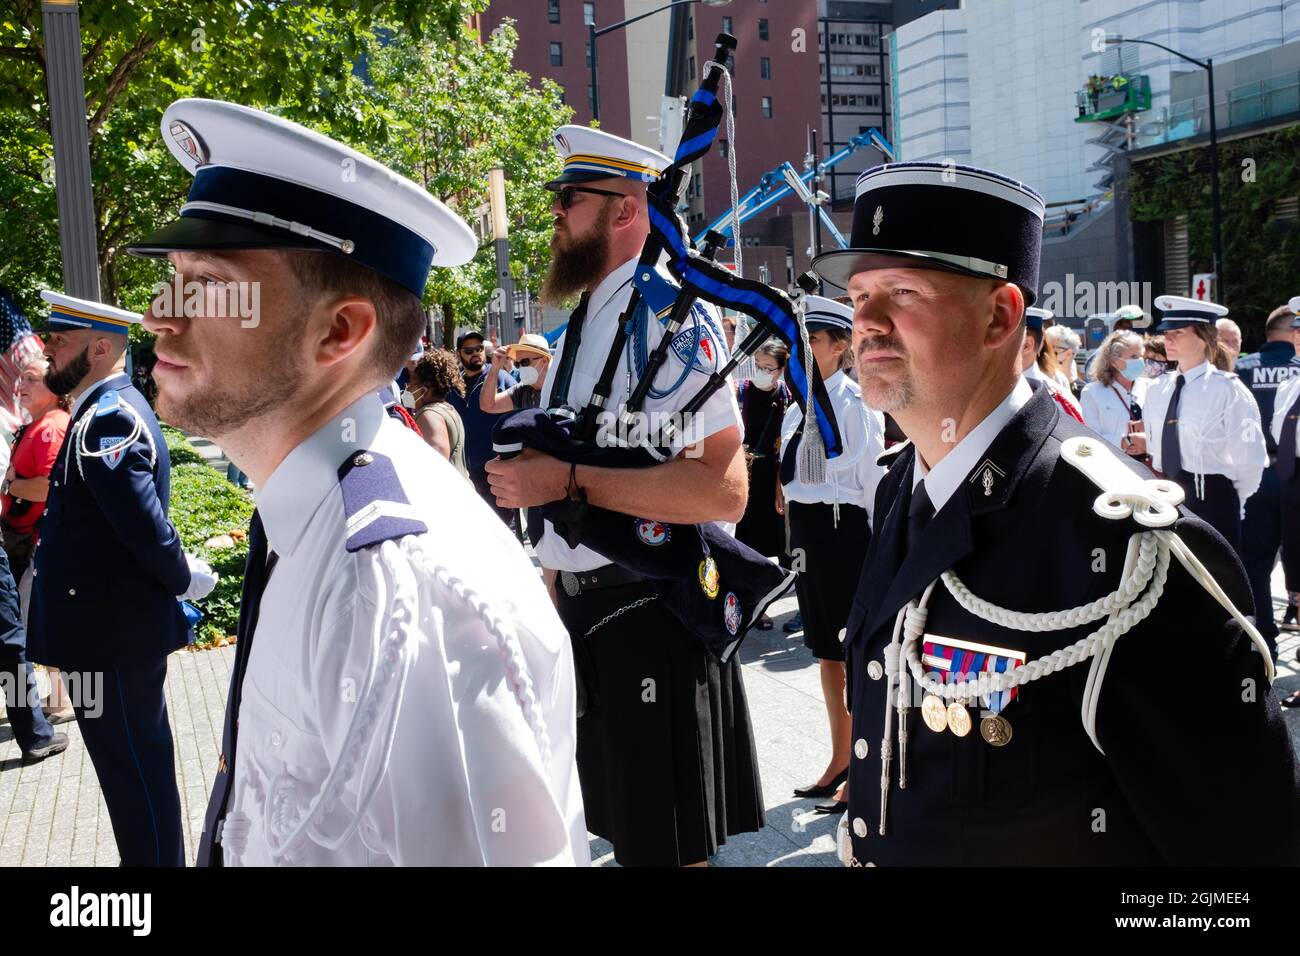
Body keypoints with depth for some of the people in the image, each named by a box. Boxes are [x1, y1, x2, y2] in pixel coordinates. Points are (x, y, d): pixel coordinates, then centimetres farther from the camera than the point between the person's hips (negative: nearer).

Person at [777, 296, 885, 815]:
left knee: (855, 651, 2)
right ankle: (840, 760, 31)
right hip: (807, 533, 8)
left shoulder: (855, 404, -12)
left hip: (845, 532, -8)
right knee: (825, 648, 17)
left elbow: (874, 483, -12)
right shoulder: (800, 406, 10)